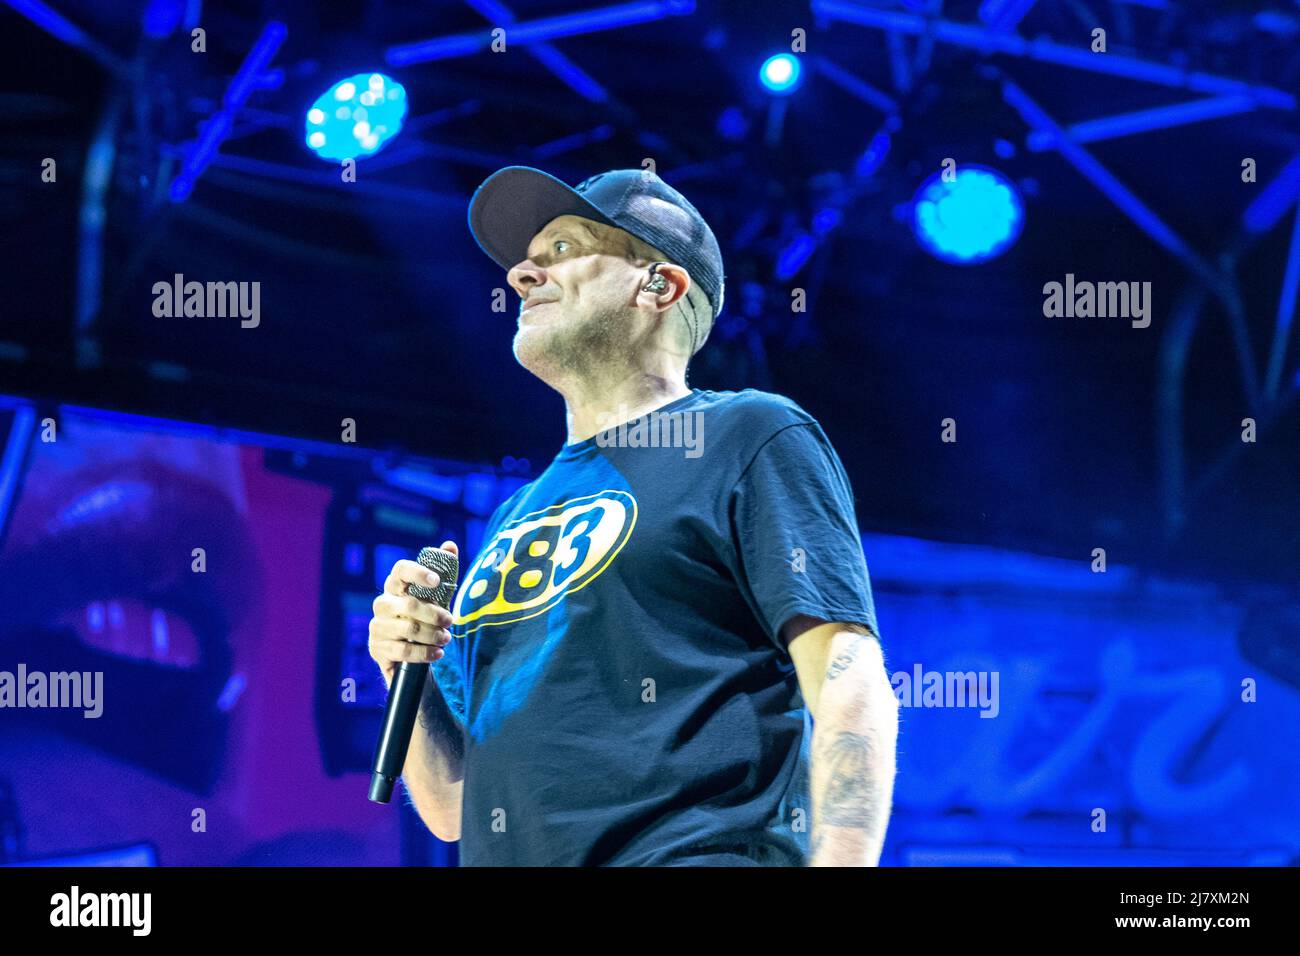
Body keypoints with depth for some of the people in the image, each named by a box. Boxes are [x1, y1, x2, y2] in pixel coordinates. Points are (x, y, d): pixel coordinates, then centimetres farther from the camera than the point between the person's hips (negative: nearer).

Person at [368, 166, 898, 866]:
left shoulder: (751, 437, 6)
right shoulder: (515, 516, 24)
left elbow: (849, 685, -7)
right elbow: (453, 810, 24)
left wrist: (837, 862, -21)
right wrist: (409, 675, 6)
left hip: (699, 850, -6)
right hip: (506, 861, 6)